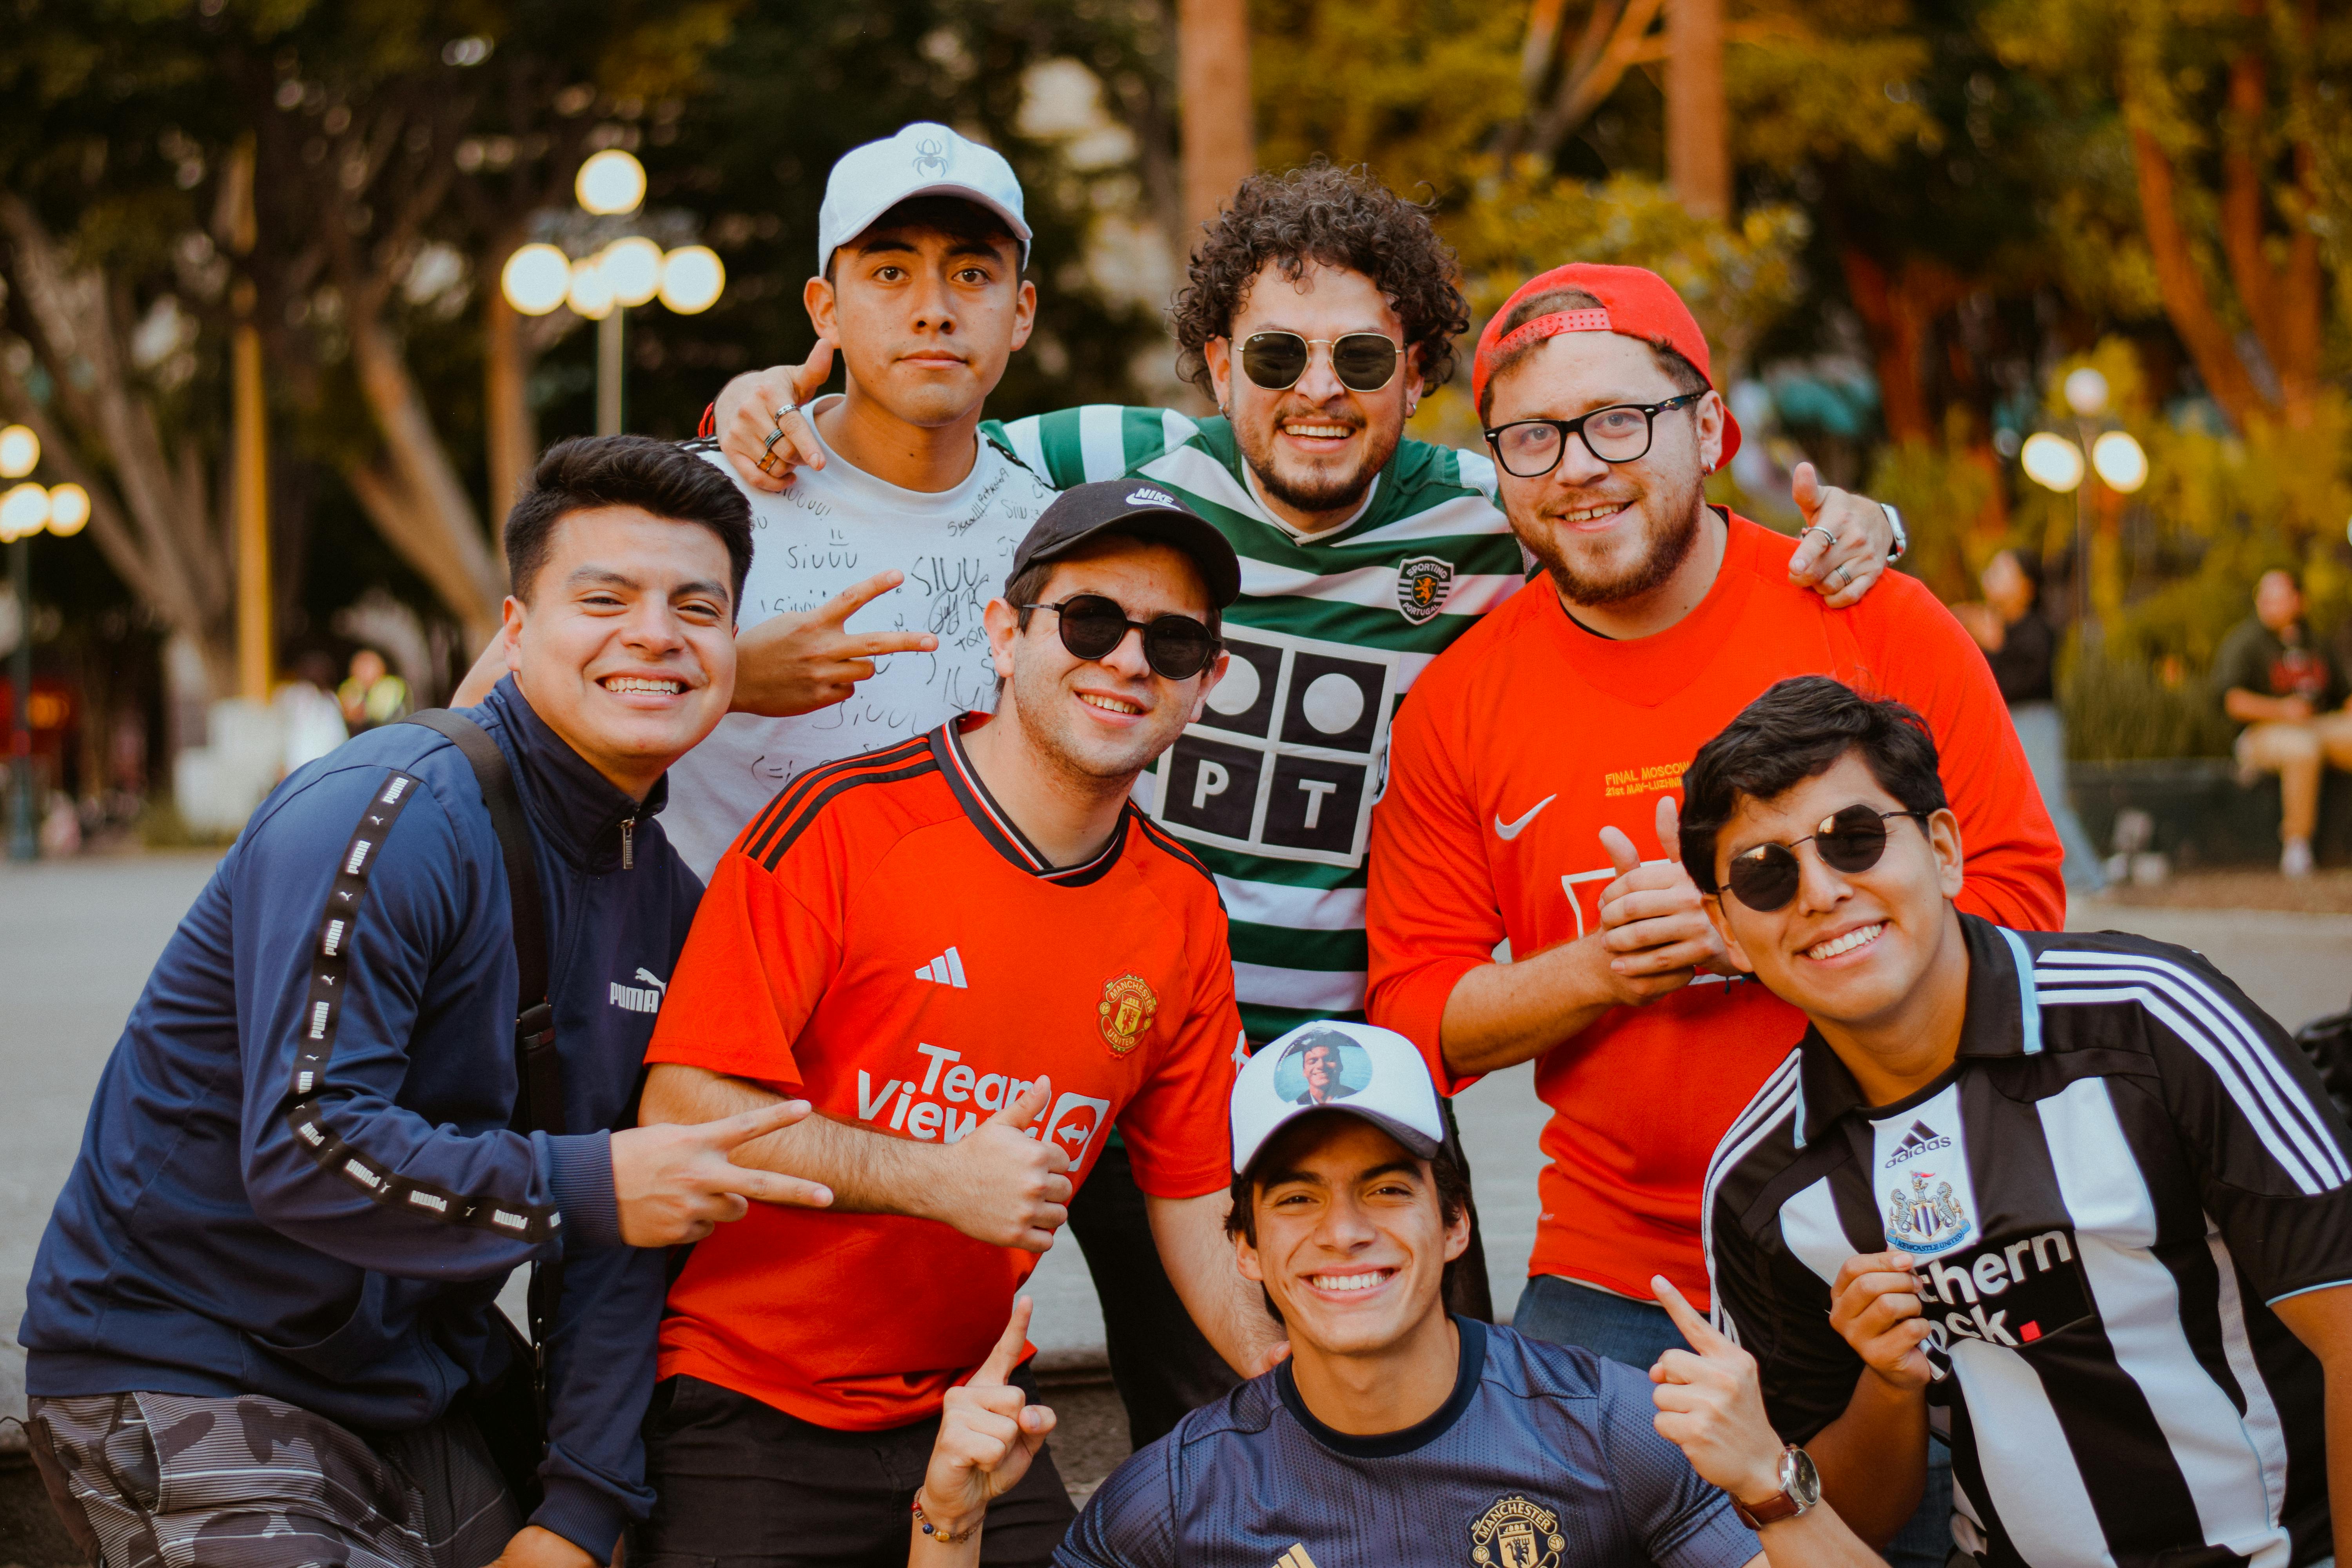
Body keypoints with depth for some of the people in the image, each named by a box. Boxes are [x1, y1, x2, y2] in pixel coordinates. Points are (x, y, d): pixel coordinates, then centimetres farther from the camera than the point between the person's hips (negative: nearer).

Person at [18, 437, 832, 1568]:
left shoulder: (668, 896, 6)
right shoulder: (386, 817, -20)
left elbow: (617, 1241, 5)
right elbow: (304, 1150, -28)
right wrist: (586, 1185, -23)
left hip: (422, 1383, 8)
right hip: (187, 1380, -8)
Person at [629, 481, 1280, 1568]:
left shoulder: (1183, 916, 4)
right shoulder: (840, 826, -13)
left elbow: (1198, 1206, 9)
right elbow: (683, 1109, -16)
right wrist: (937, 1179, -21)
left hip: (962, 1414, 5)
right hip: (749, 1411, -5)